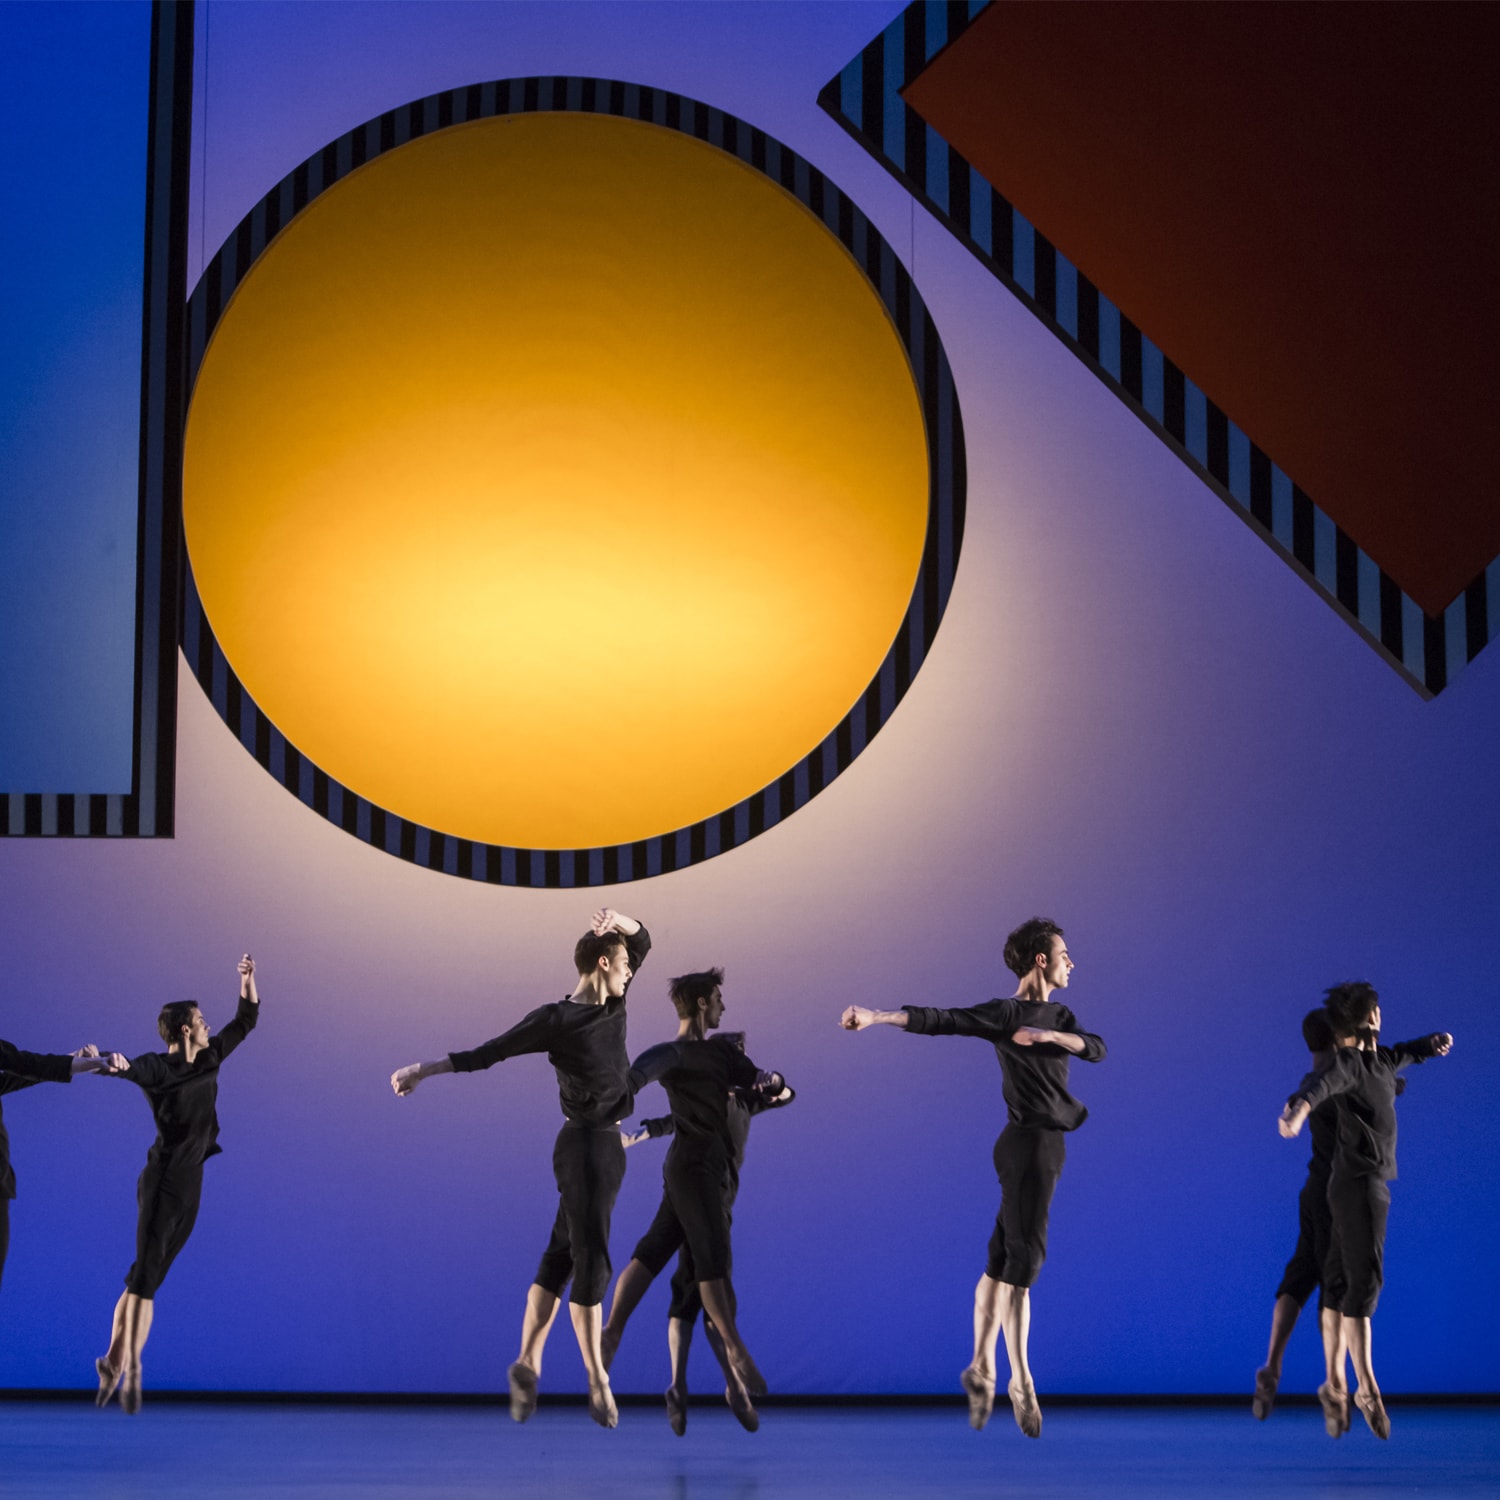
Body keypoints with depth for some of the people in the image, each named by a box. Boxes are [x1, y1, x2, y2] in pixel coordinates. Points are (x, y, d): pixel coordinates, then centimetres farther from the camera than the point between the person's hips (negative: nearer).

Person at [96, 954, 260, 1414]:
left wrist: (248, 980, 7)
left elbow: (246, 1021, 19)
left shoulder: (208, 1059, 10)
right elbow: (127, 1067, -32)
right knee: (146, 1275, -12)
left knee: (146, 1278, 9)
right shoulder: (157, 1068, -11)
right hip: (163, 1181, -7)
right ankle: (131, 1370, -16)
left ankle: (114, 1362, 14)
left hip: (190, 1187, 7)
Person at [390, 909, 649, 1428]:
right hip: (584, 1146, -8)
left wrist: (619, 920, -7)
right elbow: (486, 1054, -8)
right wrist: (423, 1069, -9)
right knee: (590, 1260, -6)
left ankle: (527, 1362, 11)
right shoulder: (554, 1019, -11)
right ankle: (596, 1377, -3)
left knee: (560, 1255, 8)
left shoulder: (613, 1005, 9)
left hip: (609, 1146, 8)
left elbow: (643, 941, 15)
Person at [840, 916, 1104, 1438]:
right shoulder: (1003, 1014, -7)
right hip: (1028, 1143, -8)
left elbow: (1096, 1049, 3)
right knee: (1023, 1258, -9)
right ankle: (1020, 1381, -5)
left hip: (1046, 1145, 8)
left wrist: (1050, 1035, -15)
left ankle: (981, 1368, 14)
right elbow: (938, 1020, -17)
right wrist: (877, 1017, -29)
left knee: (1002, 1260, 10)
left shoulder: (1058, 1016, 17)